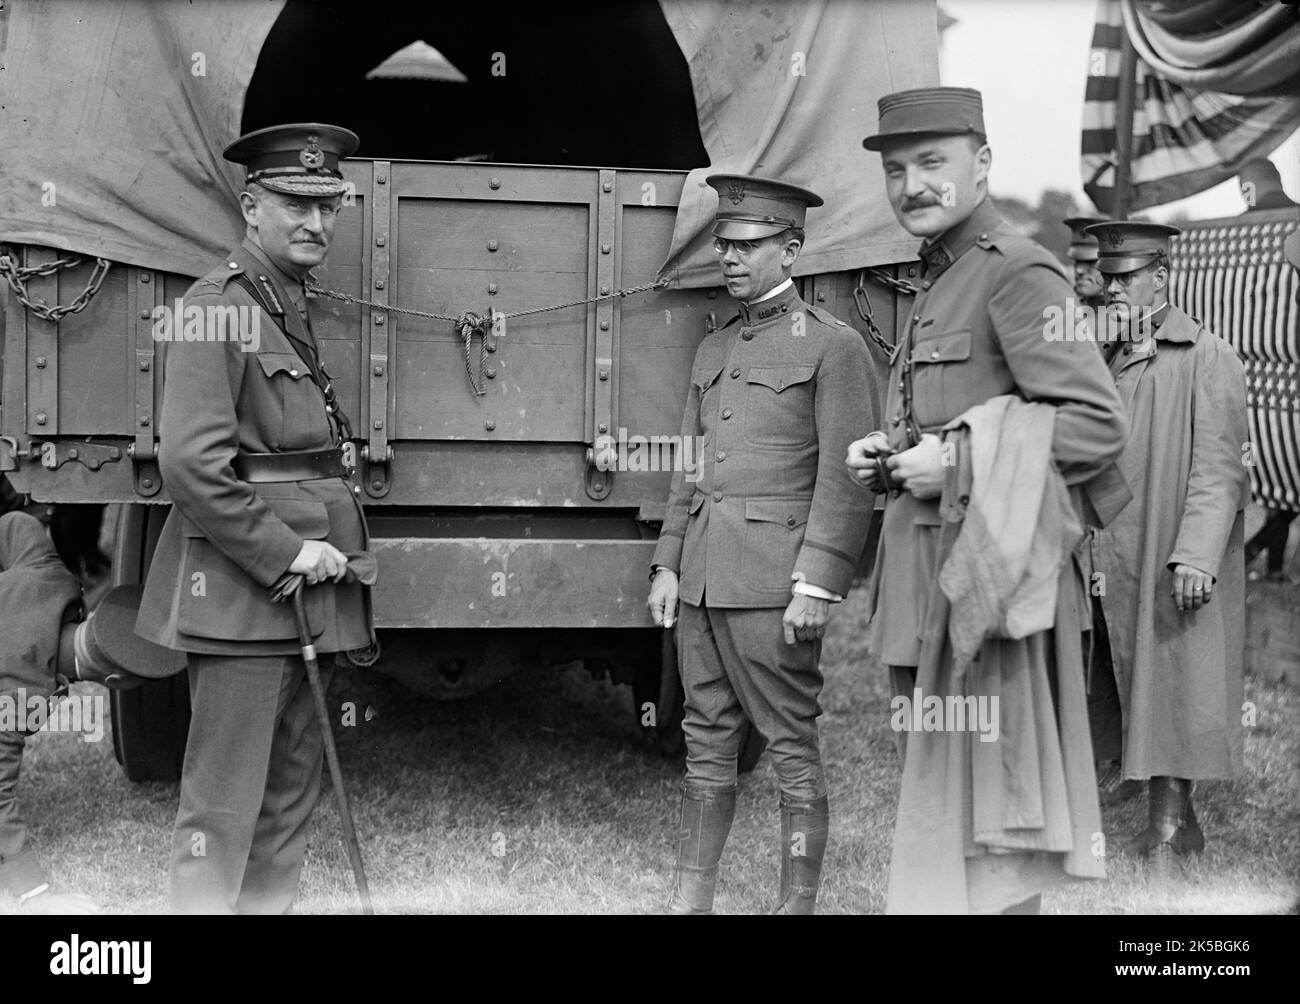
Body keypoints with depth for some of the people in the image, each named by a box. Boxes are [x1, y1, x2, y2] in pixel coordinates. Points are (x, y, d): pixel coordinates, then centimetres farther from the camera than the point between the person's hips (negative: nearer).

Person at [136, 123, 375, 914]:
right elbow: (191, 462, -20)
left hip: (305, 583, 9)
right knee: (225, 803, -4)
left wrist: (330, 545, 9)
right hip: (241, 585, -9)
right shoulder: (219, 308, -10)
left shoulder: (297, 310, 16)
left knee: (294, 791, 14)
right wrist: (284, 551, -17)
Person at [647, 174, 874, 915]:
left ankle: (799, 902, 6)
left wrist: (817, 582, -16)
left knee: (792, 746, -1)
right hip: (704, 575, 7)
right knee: (708, 741, 12)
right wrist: (668, 563, 14)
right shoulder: (714, 350, 17)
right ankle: (692, 896, 19)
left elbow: (844, 476, -10)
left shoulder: (834, 345, -4)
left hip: (774, 579, -7)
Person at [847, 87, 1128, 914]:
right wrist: (887, 456, 10)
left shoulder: (1017, 273, -10)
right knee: (943, 785, 14)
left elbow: (1099, 426, -17)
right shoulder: (938, 285, 20)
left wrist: (956, 460, -18)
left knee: (980, 799, -6)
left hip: (992, 570, -10)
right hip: (935, 572, 10)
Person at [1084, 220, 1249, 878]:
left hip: (1178, 568, -7)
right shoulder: (1110, 361, 15)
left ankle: (1165, 837, 0)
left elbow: (1218, 466, -14)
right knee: (1140, 693, 11)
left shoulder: (1206, 358, -7)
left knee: (1174, 690, -4)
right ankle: (1176, 825, 22)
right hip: (1119, 561, 7)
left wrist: (1196, 554, -23)